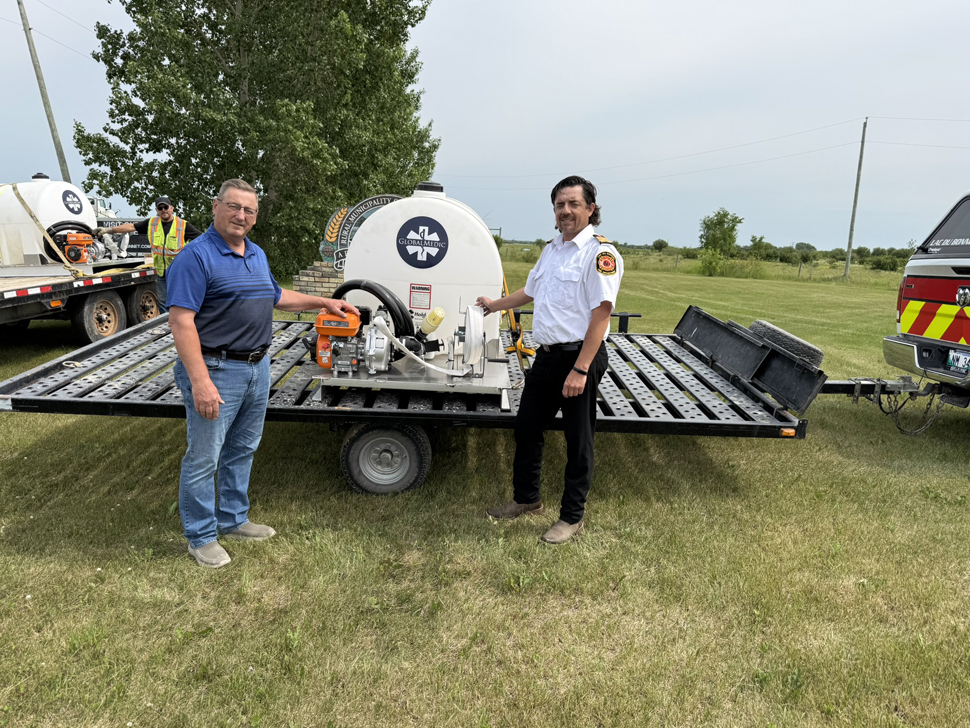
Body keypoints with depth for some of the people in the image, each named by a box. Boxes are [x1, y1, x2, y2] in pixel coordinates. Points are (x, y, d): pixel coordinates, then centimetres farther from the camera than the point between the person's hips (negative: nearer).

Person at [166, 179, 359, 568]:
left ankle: (233, 519, 35)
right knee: (204, 457, 4)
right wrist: (199, 382, -27)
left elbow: (276, 296, 29)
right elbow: (181, 321, -21)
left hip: (257, 368, 9)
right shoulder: (196, 257, -14)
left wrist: (323, 302, 23)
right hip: (217, 371, -8)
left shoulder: (257, 255, 12)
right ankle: (201, 536, 20)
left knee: (243, 449, 19)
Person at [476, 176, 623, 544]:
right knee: (526, 428, 16)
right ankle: (526, 499, 36)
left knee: (578, 441, 5)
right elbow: (530, 291, 31)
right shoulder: (551, 249, 15)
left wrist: (580, 369, -24)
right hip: (546, 355, 9)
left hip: (579, 357, -8)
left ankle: (572, 517, 21)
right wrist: (495, 305, 43)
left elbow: (601, 313, -19)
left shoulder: (600, 252, -12)